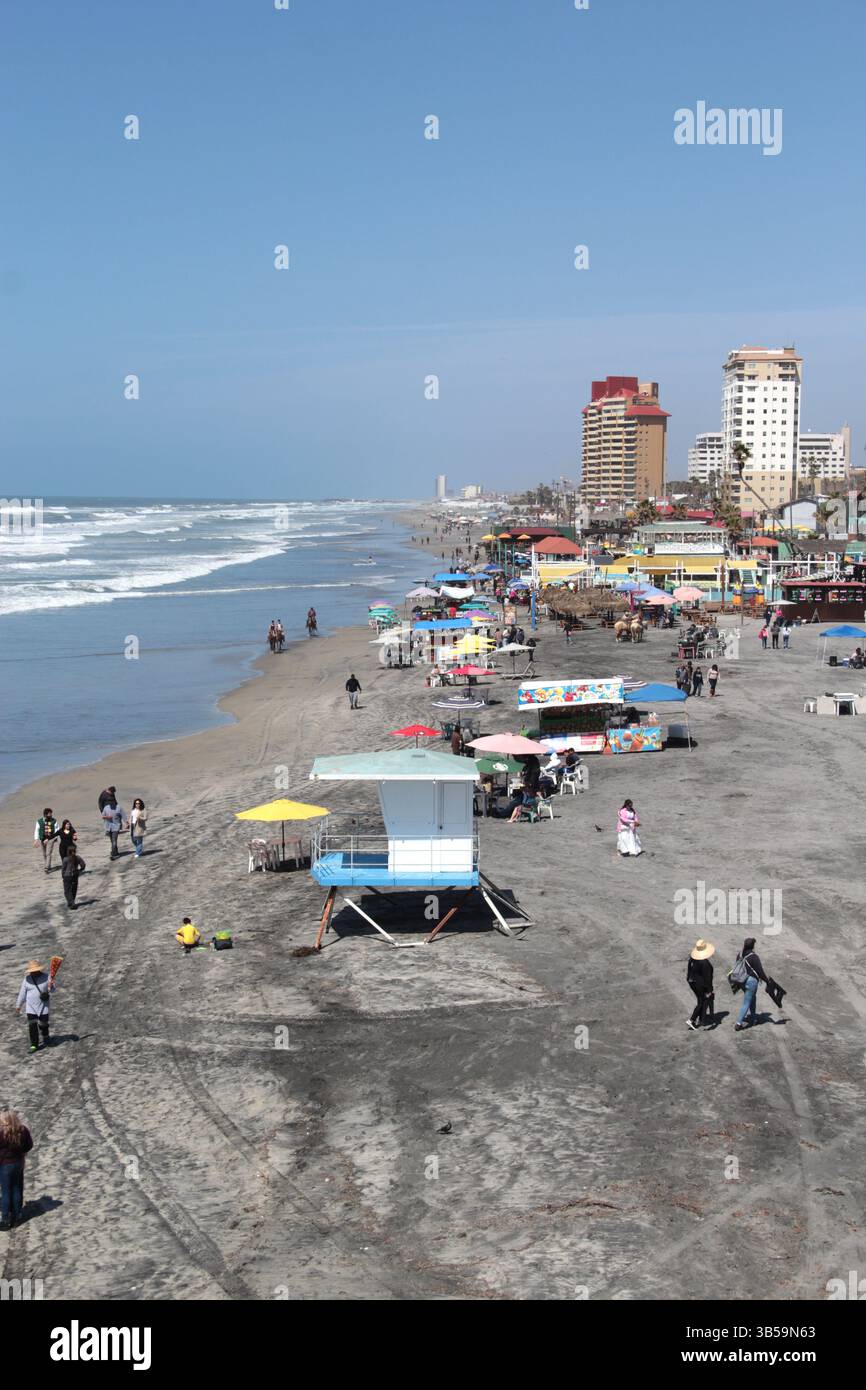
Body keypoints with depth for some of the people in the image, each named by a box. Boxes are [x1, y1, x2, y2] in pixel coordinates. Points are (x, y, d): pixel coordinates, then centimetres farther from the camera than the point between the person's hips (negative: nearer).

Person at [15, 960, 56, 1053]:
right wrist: (18, 1005, 10)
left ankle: (45, 1038, 35)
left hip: (43, 1006, -1)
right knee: (32, 1025, -6)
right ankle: (34, 1045, 1)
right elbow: (22, 993, 5)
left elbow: (53, 990, -2)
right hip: (31, 1007, 1)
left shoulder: (46, 977, -7)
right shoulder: (27, 979, -2)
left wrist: (51, 987, -26)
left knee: (43, 1024, 7)